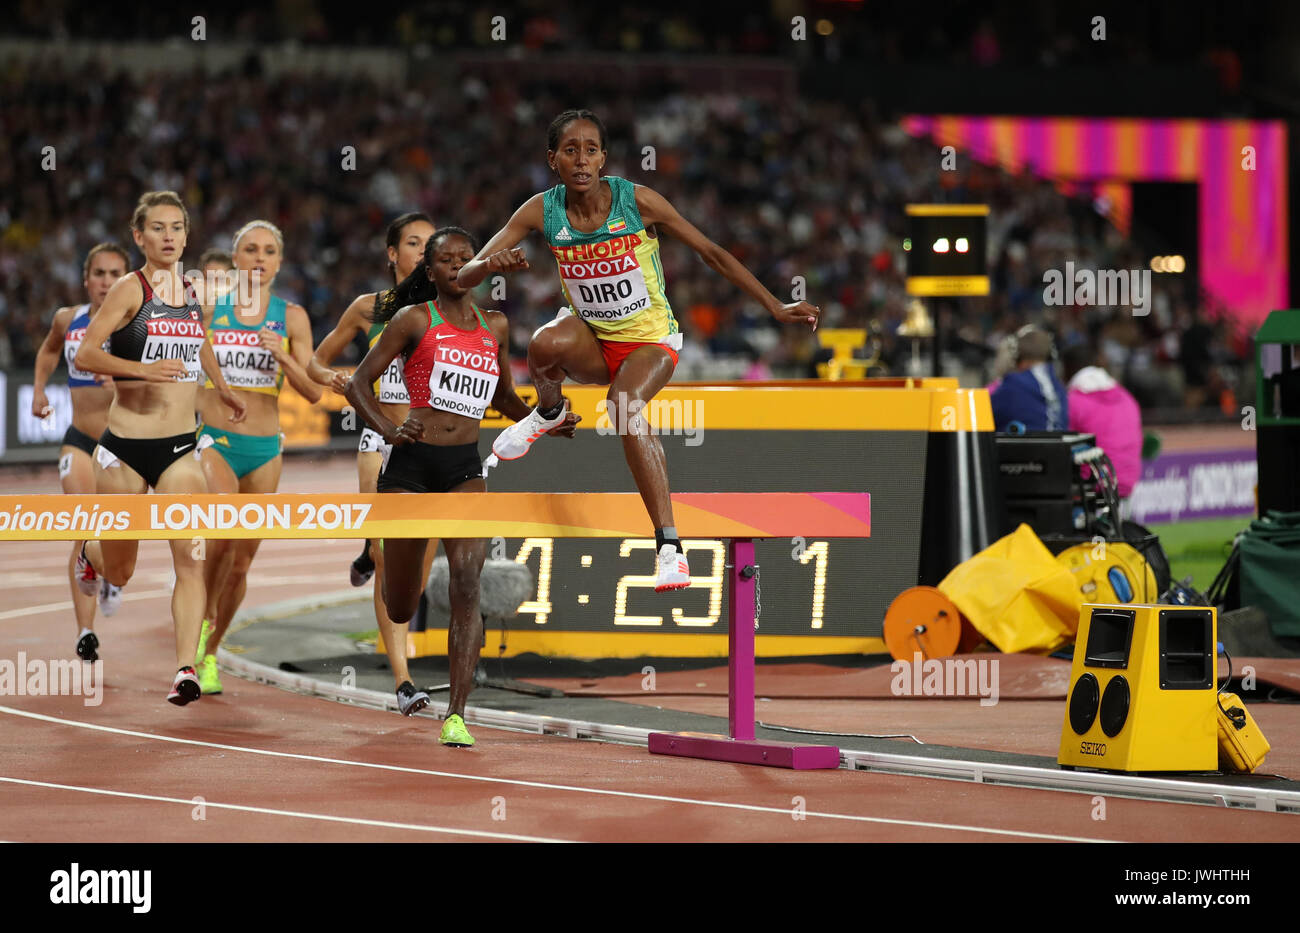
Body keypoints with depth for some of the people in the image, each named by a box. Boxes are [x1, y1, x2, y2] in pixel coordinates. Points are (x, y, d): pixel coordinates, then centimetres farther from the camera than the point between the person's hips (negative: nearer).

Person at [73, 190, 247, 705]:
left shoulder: (194, 293, 8)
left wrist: (223, 388, 39)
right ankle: (90, 551, 48)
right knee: (119, 573, 12)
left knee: (188, 556, -16)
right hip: (125, 445, -3)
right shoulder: (130, 290, -9)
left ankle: (186, 668, -20)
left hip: (180, 447, 3)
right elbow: (85, 355, -19)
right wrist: (144, 369, -31)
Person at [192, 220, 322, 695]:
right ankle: (204, 613, -9)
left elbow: (313, 392, -2)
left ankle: (208, 655, 26)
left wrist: (284, 358, -18)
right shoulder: (209, 309, 1)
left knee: (241, 563, 7)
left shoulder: (291, 316, 2)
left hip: (264, 449, 2)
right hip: (214, 441, -2)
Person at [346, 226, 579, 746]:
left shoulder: (495, 327, 12)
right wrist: (388, 430, -19)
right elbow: (358, 383, -2)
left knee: (466, 584, -19)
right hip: (412, 463, -2)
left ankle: (456, 717, -20)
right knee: (401, 610, 6)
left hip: (465, 468, 2)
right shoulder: (414, 321, 0)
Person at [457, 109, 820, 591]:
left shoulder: (637, 202, -16)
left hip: (649, 339, -2)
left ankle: (669, 545, -35)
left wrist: (776, 308, -6)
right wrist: (490, 265, -36)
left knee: (624, 404, -35)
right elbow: (464, 276, -11)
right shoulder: (542, 212, -10)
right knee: (546, 343, -35)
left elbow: (713, 254, -6)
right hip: (591, 339, 2)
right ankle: (549, 411, 2)